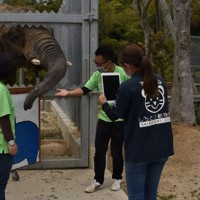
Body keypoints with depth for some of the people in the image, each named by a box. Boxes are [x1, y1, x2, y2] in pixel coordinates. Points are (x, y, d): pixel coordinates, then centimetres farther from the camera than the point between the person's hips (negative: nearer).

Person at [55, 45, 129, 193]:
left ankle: (117, 179, 27)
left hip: (119, 120, -4)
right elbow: (85, 89, -5)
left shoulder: (122, 74, -15)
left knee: (116, 152, 8)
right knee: (99, 151, 7)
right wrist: (68, 93, -20)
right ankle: (98, 180, 21)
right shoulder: (97, 75, -3)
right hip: (103, 119, 4)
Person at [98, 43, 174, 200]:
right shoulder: (160, 81, 4)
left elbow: (115, 115, -3)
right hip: (162, 146, 5)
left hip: (139, 150, -5)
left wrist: (103, 103, 16)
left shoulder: (128, 87, -13)